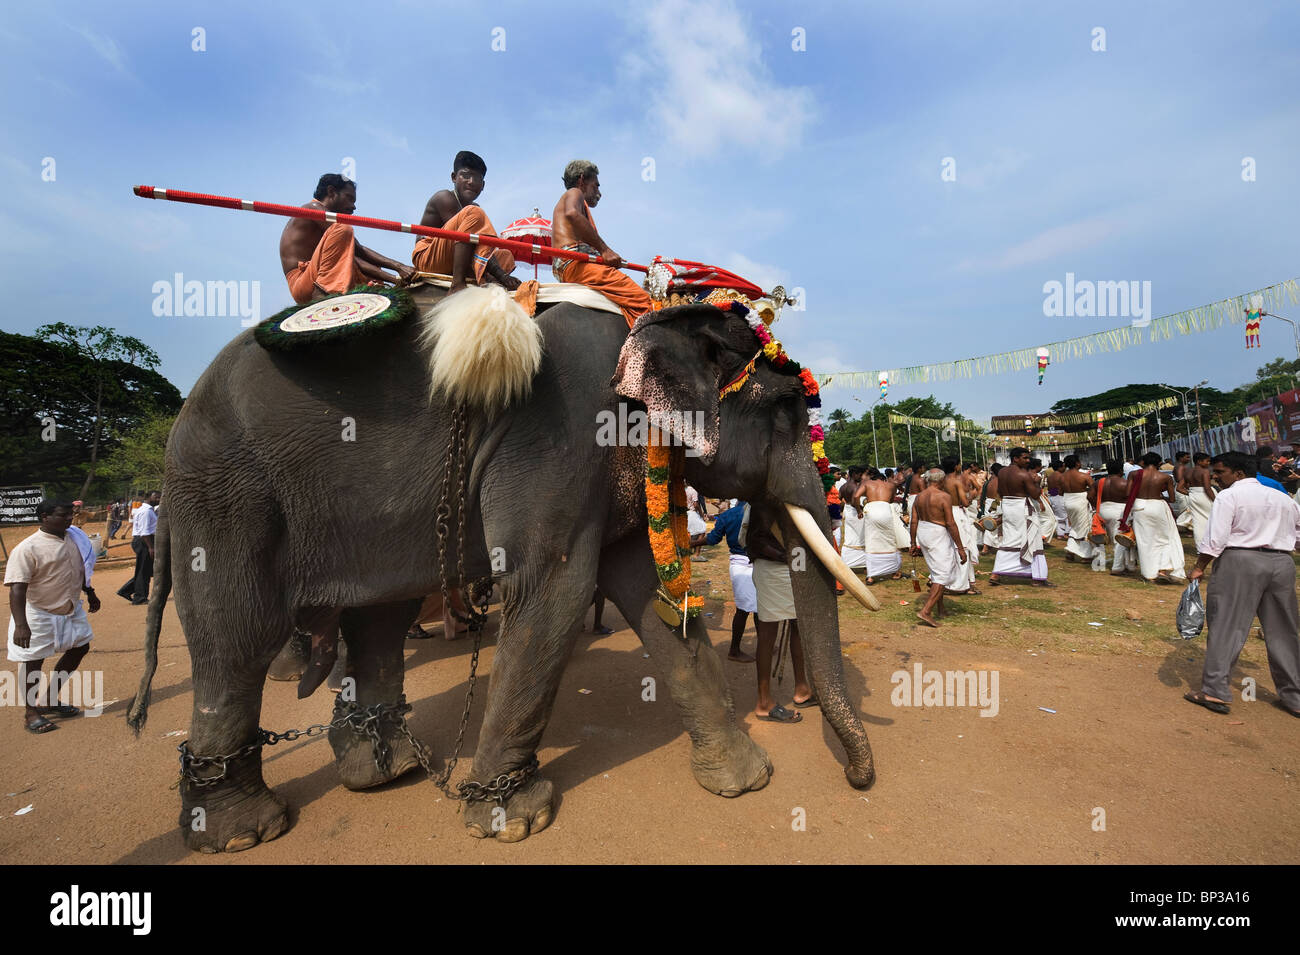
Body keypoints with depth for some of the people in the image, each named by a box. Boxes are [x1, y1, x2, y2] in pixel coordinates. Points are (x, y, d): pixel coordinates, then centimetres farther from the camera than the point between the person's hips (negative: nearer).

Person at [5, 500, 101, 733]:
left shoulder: (73, 540, 3)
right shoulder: (27, 548, -21)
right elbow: (17, 588, -27)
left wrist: (89, 592, 27)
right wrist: (21, 624, -34)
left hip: (70, 609, 8)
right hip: (38, 614, -8)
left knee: (80, 648, 15)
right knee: (32, 661, 2)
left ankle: (50, 699, 31)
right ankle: (30, 712, 19)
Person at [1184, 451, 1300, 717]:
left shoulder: (1228, 496, -5)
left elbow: (1215, 540, -13)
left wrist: (1199, 568, -8)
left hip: (1240, 561, -6)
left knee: (1227, 626, -3)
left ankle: (1215, 691, -4)